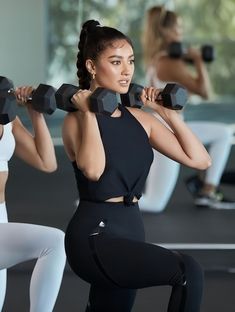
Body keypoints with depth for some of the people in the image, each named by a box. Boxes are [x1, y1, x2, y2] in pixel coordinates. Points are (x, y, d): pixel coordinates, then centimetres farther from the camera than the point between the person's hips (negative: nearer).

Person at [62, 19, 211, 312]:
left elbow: (200, 159, 7)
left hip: (131, 229, 8)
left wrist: (168, 113, 7)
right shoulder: (77, 119, -7)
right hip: (94, 235, -8)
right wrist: (89, 112, -17)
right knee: (188, 272, -26)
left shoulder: (139, 118, 11)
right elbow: (93, 170, -28)